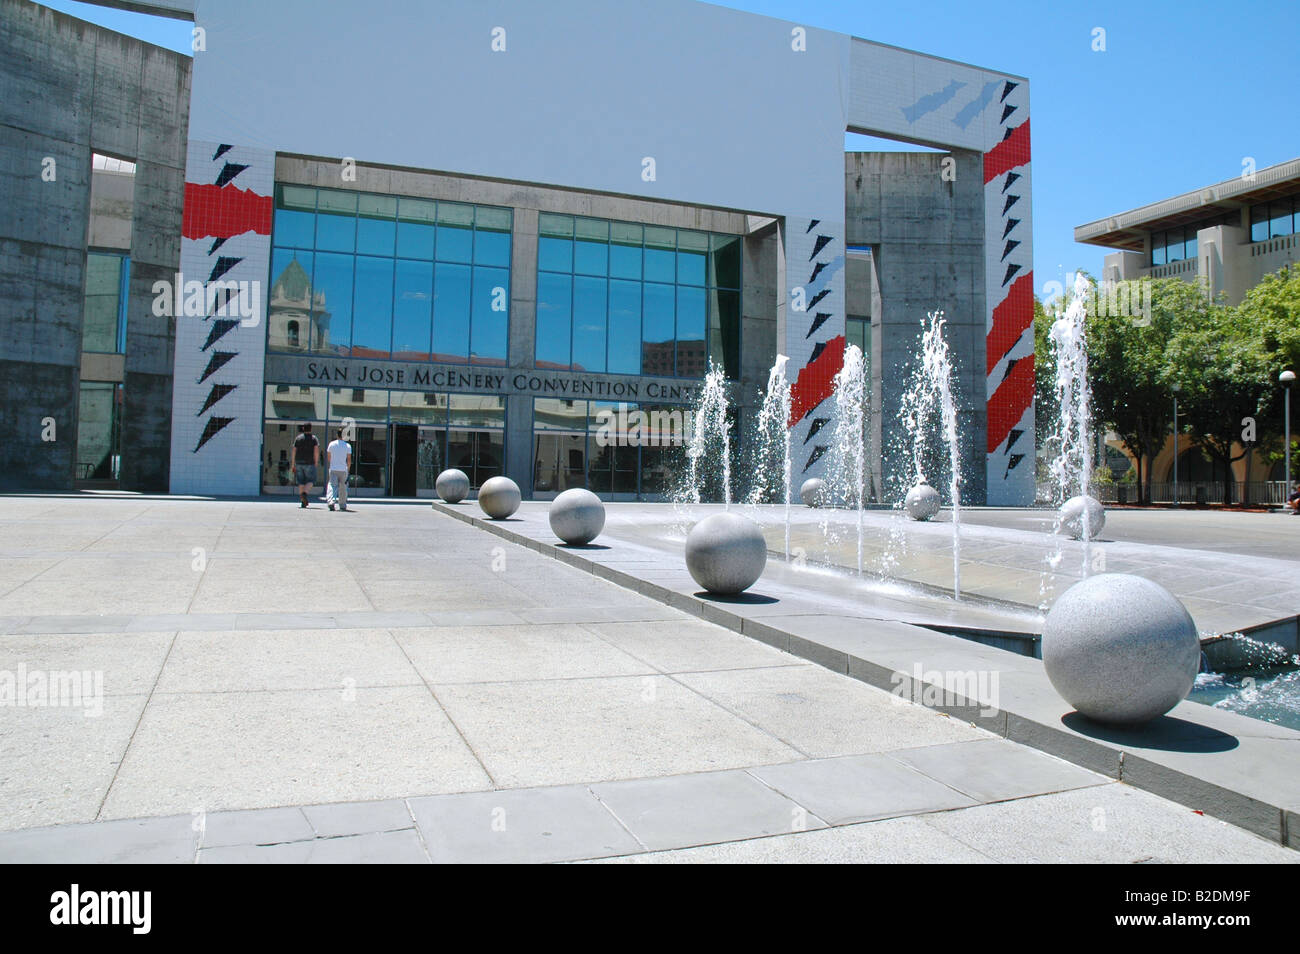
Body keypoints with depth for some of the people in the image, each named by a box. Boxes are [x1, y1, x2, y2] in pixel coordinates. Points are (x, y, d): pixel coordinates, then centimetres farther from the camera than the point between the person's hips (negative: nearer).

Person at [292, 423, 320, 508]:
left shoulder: (298, 438, 7)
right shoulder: (313, 438, -1)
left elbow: (294, 451, 4)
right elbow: (316, 451, -11)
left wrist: (293, 464, 9)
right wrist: (316, 462, -1)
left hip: (299, 463, 3)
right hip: (309, 463, -3)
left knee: (301, 482, 8)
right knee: (310, 481, 8)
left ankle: (303, 502, 6)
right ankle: (304, 493, -20)